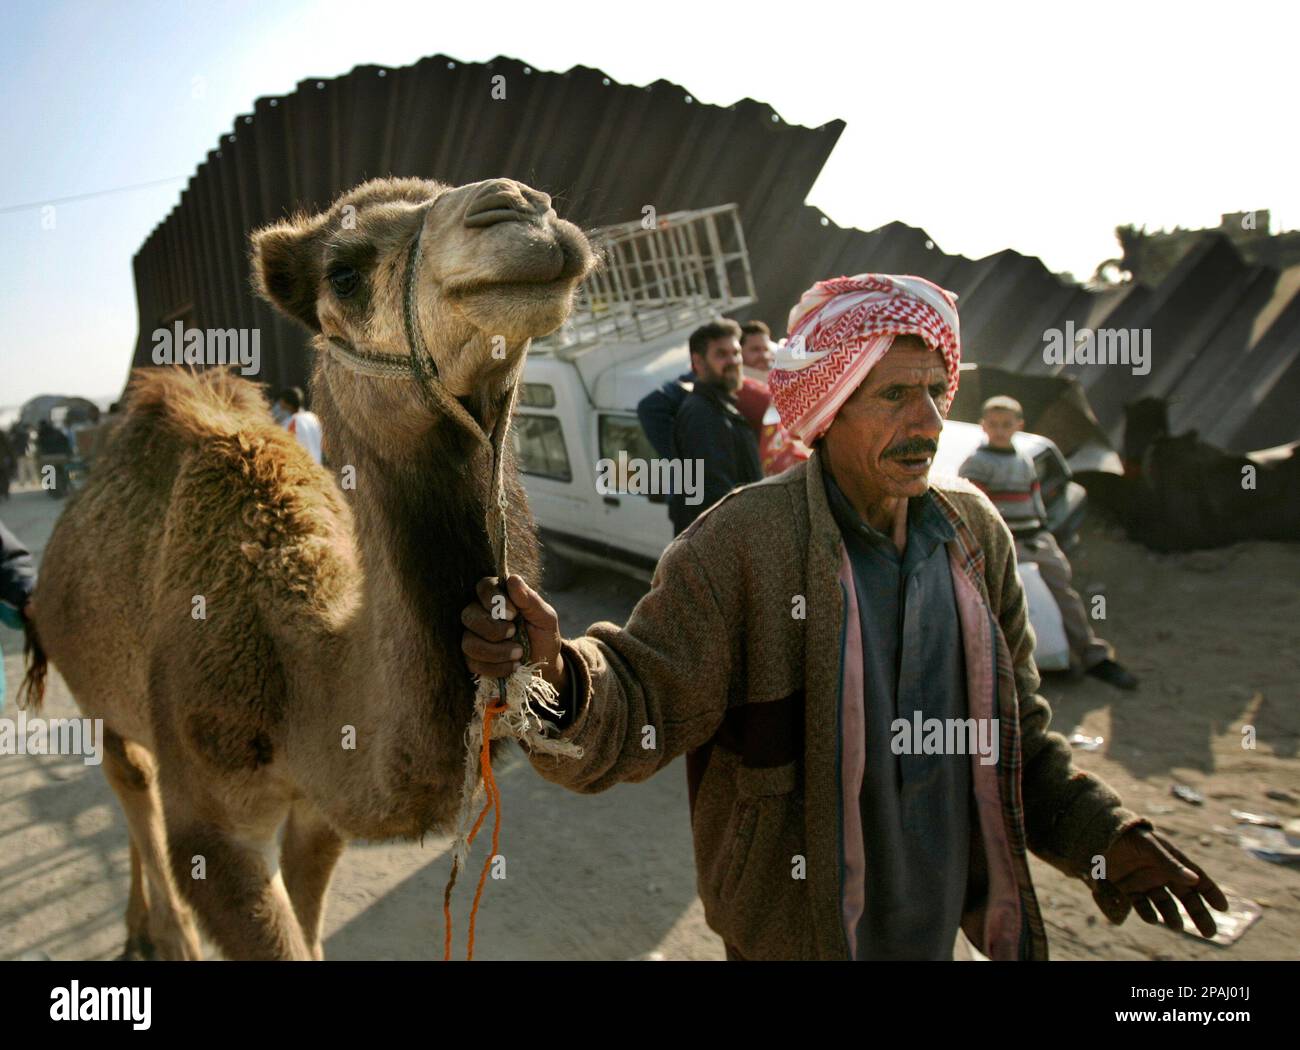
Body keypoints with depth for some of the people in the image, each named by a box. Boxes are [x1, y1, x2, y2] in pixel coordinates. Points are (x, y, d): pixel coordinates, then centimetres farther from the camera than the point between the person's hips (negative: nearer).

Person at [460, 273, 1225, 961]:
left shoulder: (977, 534, -2)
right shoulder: (739, 544, -19)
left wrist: (1102, 835, -3)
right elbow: (643, 706, -22)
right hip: (793, 930, -5)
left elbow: (1014, 727, 8)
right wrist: (558, 679, -43)